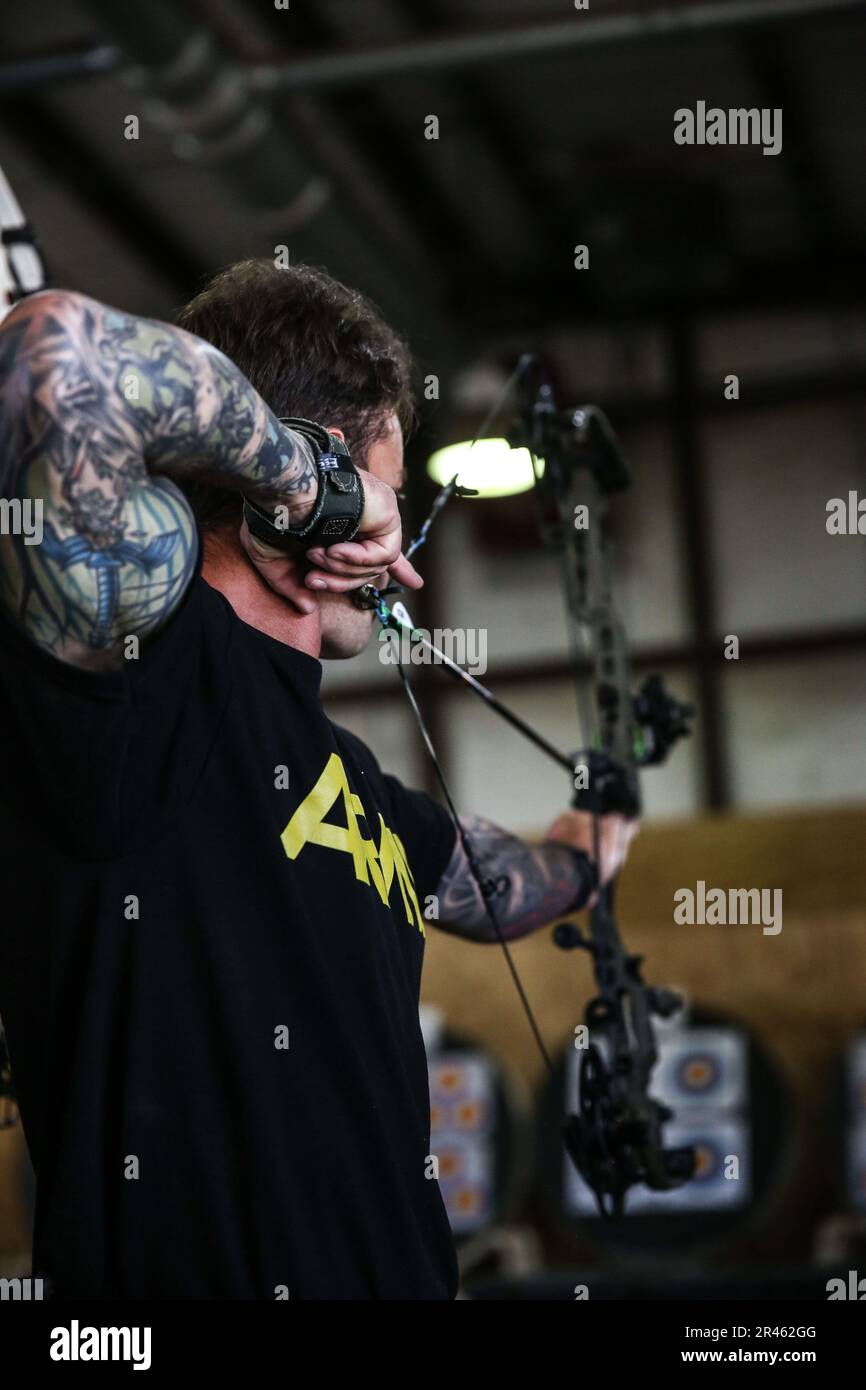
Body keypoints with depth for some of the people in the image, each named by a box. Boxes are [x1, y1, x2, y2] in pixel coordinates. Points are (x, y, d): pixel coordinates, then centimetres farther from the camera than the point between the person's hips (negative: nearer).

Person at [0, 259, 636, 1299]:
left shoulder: (362, 791, 15)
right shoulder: (159, 645, -12)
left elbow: (495, 888, 36)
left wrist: (580, 856, 55)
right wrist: (297, 473, -14)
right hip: (193, 1267, -9)